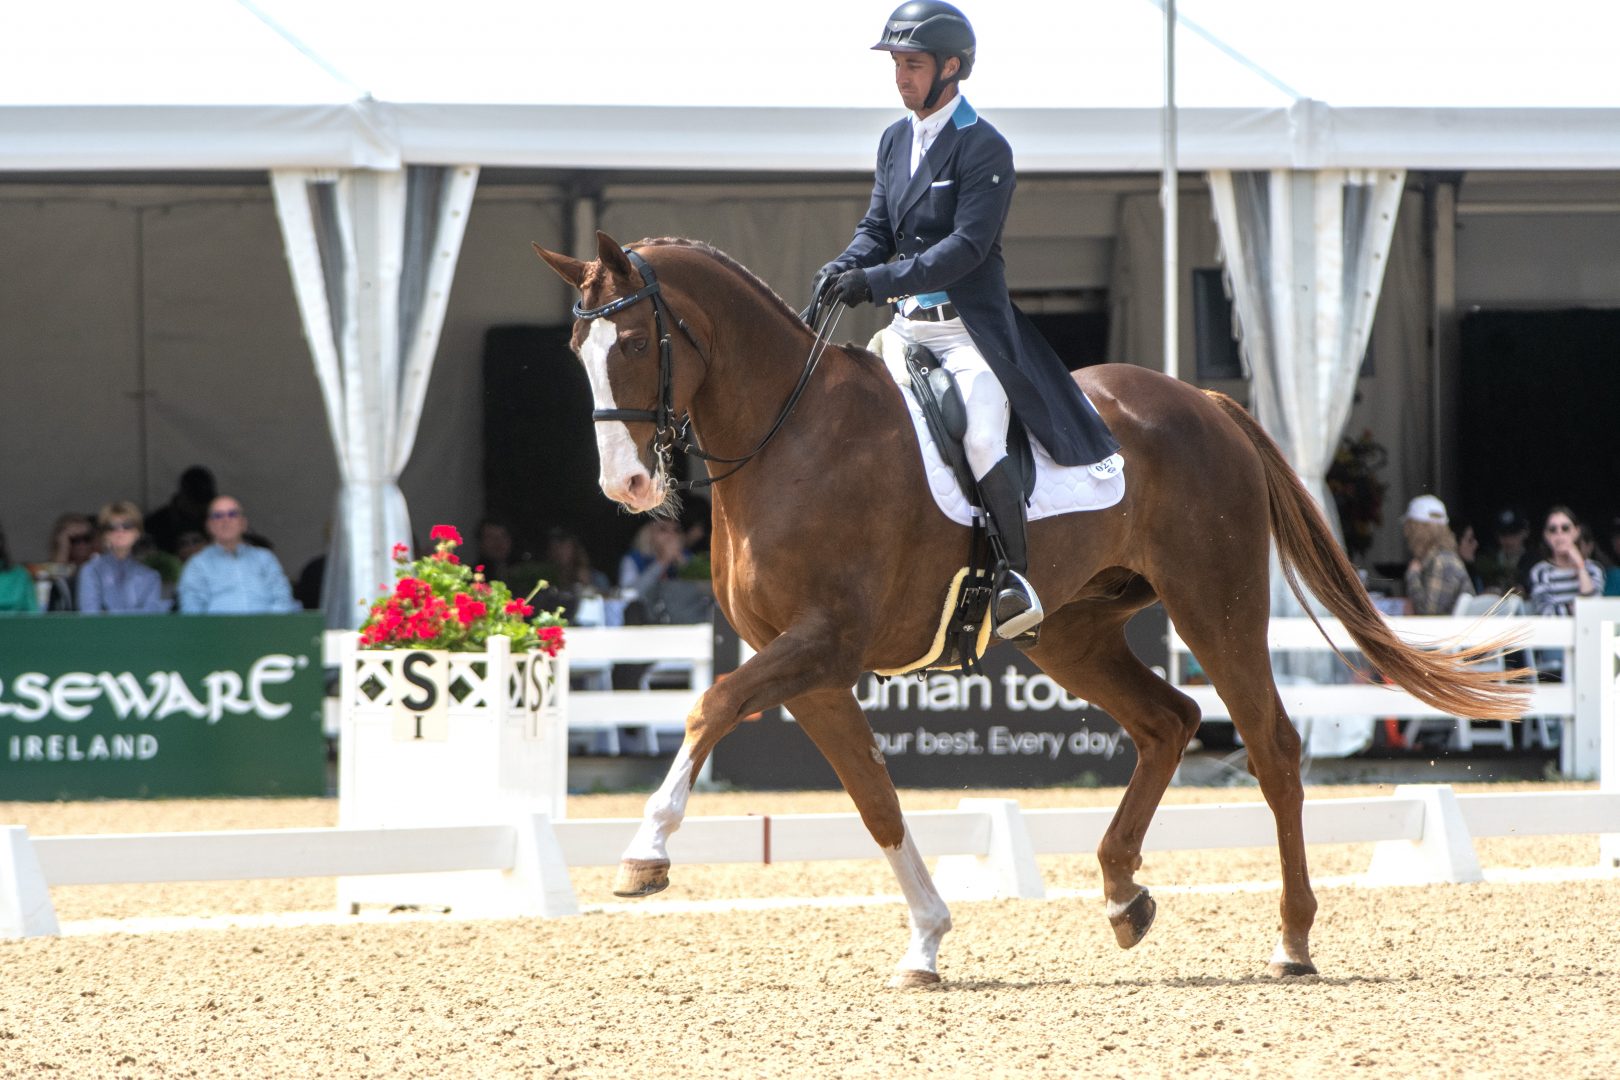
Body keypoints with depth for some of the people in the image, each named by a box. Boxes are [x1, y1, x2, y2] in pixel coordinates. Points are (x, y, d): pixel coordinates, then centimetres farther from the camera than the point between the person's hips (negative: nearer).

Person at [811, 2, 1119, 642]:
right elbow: (878, 228, 14)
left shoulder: (985, 149, -11)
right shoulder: (895, 140, 13)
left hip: (970, 325, -8)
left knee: (982, 443, -25)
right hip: (908, 325, 8)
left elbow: (966, 246, -19)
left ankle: (1017, 581, -14)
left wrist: (879, 281, -27)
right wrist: (846, 267, -10)